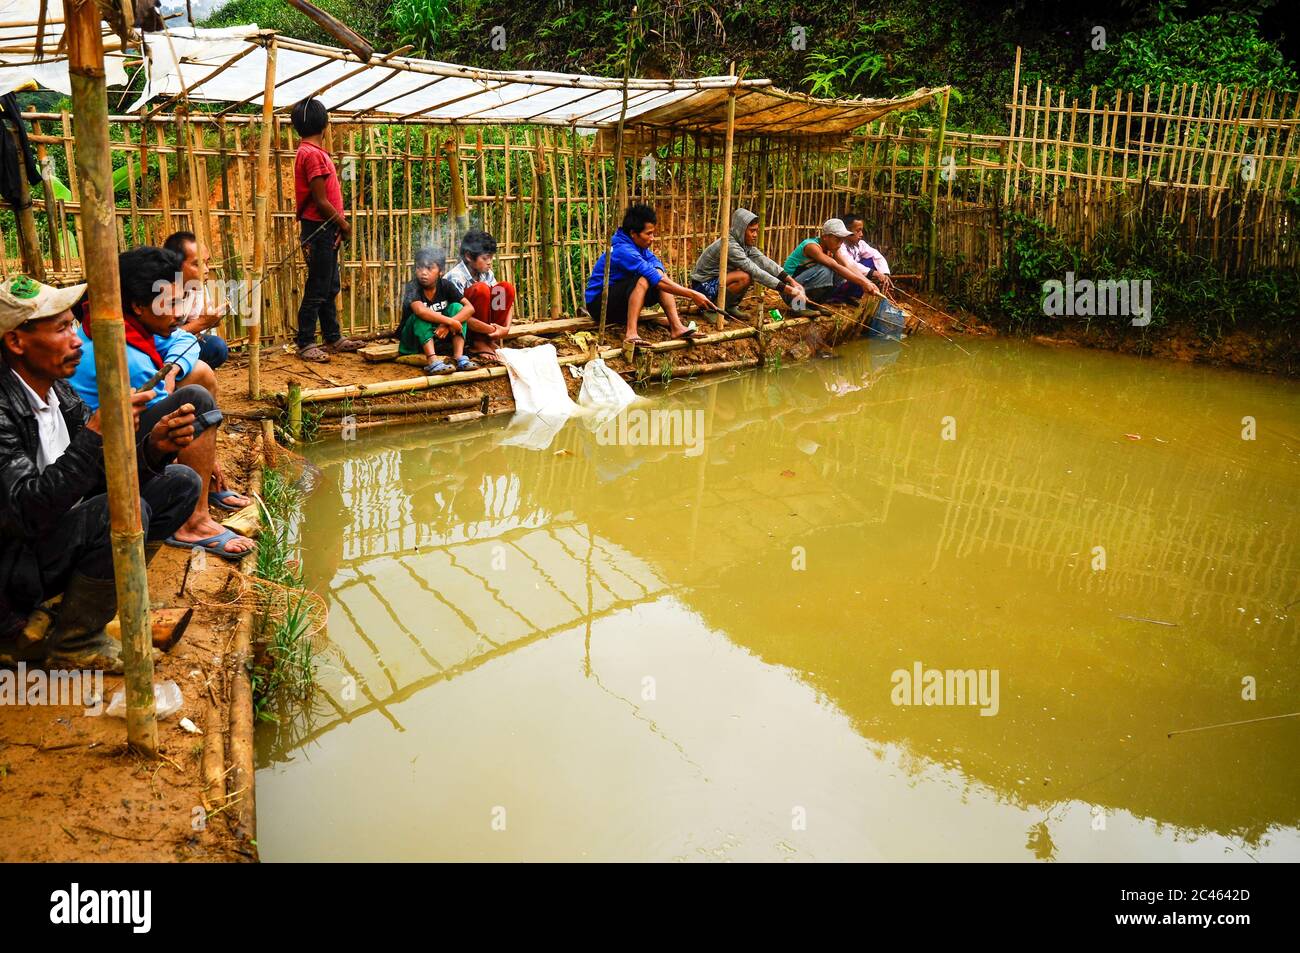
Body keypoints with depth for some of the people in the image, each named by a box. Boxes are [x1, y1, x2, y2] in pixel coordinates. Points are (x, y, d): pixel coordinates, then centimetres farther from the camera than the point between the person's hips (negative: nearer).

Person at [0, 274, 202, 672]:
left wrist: (153, 448, -16)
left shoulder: (58, 392, 3)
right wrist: (95, 433, -34)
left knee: (180, 483, 5)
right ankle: (72, 646, -7)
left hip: (66, 531, 9)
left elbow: (103, 473, 4)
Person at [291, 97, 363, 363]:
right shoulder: (314, 154, -16)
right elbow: (321, 202, -19)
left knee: (330, 288, 16)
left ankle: (333, 338, 24)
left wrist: (339, 225, 7)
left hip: (325, 231, 10)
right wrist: (345, 225, -8)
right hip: (319, 231, -10)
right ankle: (306, 344, 1)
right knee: (317, 290, -5)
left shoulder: (309, 151, 15)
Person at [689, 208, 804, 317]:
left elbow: (764, 261, -6)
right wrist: (787, 289, -32)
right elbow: (755, 272, -31)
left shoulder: (745, 243, 1)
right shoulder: (729, 245, -27)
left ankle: (730, 307, 7)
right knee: (745, 277, -28)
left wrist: (790, 280, -17)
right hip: (704, 285, -9)